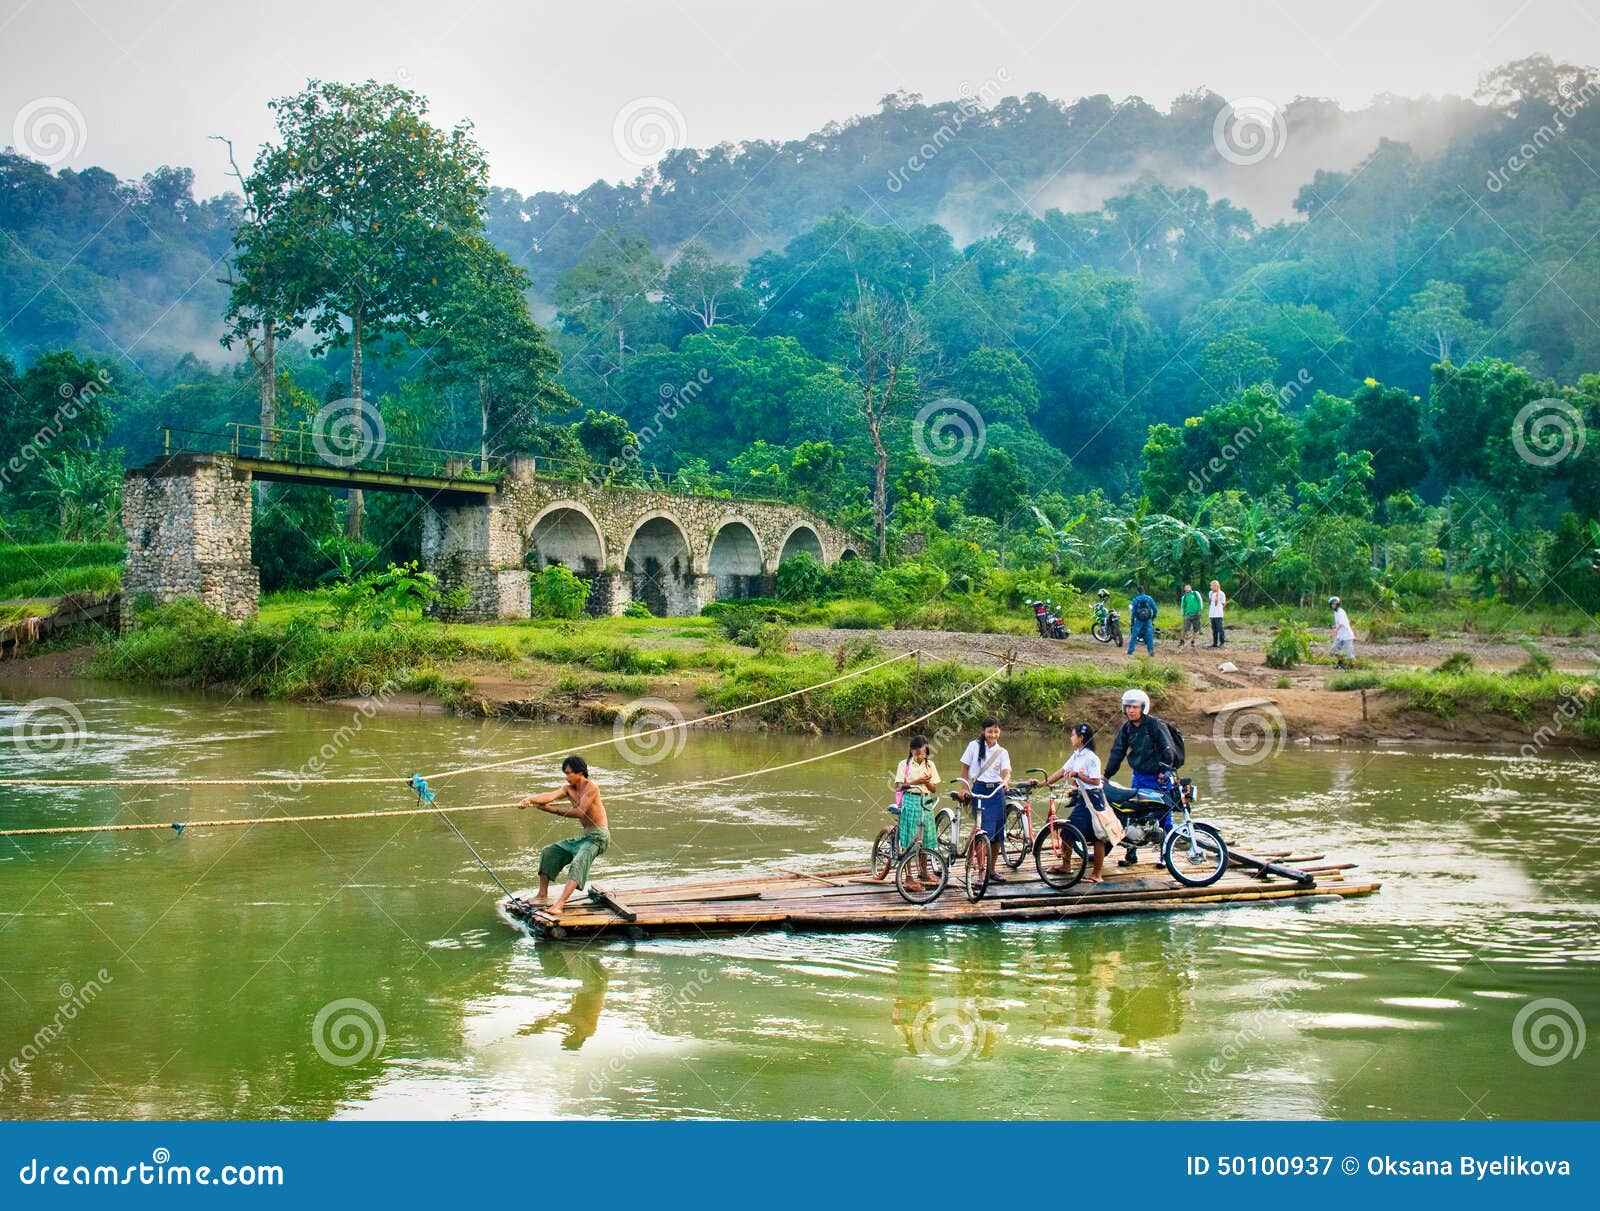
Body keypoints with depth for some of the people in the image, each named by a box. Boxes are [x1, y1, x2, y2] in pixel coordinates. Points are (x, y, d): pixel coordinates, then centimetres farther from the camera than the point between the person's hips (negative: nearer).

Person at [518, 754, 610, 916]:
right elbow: (550, 796, -11)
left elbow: (580, 812, -23)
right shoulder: (569, 789, 8)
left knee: (579, 861, -31)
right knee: (548, 852, 6)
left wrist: (554, 810, -19)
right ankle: (542, 895, 6)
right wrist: (530, 799, -30)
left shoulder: (591, 788, -13)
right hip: (584, 837, 9)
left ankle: (560, 902, -43)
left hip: (599, 837, -9)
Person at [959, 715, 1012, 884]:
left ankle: (991, 870, 22)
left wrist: (1005, 780, -27)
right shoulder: (974, 746, 2)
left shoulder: (1002, 752, 9)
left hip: (997, 792, 3)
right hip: (979, 791, -3)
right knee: (985, 833, -12)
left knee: (997, 834, 7)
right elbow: (965, 769, 6)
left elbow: (1006, 772, -5)